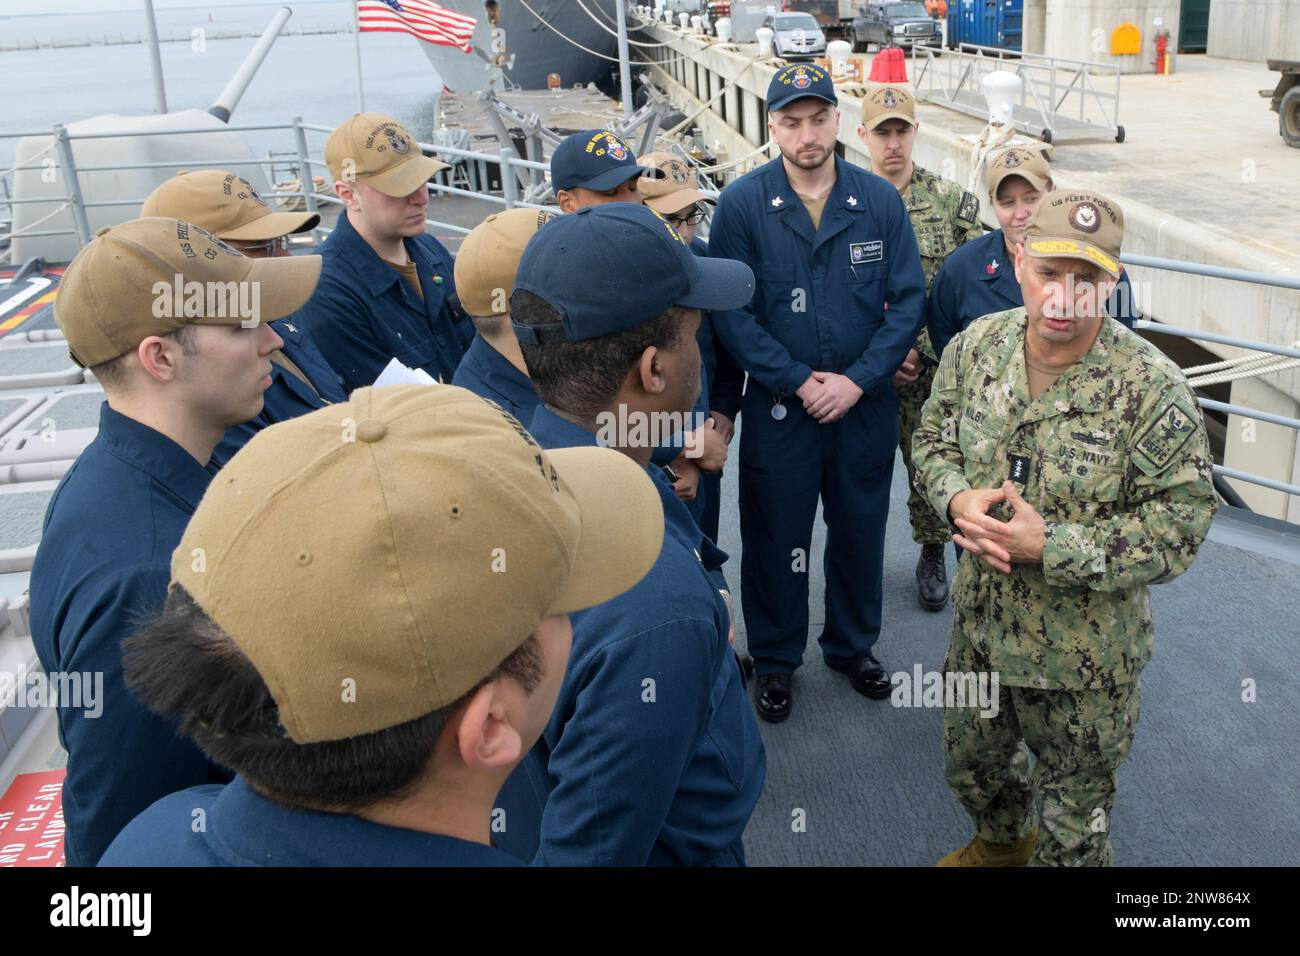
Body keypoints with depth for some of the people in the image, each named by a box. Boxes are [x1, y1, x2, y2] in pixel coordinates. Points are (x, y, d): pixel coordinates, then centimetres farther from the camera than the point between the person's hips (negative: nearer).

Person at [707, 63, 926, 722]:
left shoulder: (881, 200, -4)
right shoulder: (741, 204, -9)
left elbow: (908, 299, -4)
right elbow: (731, 312, -10)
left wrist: (857, 380, -14)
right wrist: (798, 381, -15)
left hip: (866, 405, 2)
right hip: (778, 408, -2)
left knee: (860, 532, 16)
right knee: (776, 538, 10)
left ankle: (853, 646, 39)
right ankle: (775, 659, 31)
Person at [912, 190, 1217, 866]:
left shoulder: (1152, 389, -23)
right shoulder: (976, 346, -8)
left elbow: (1182, 520, -20)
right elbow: (933, 437, 6)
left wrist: (1051, 548, -28)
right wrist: (956, 500, -16)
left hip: (1086, 655, -5)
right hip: (981, 626, 5)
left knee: (1074, 824, 16)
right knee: (970, 767, 30)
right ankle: (1001, 842, 61)